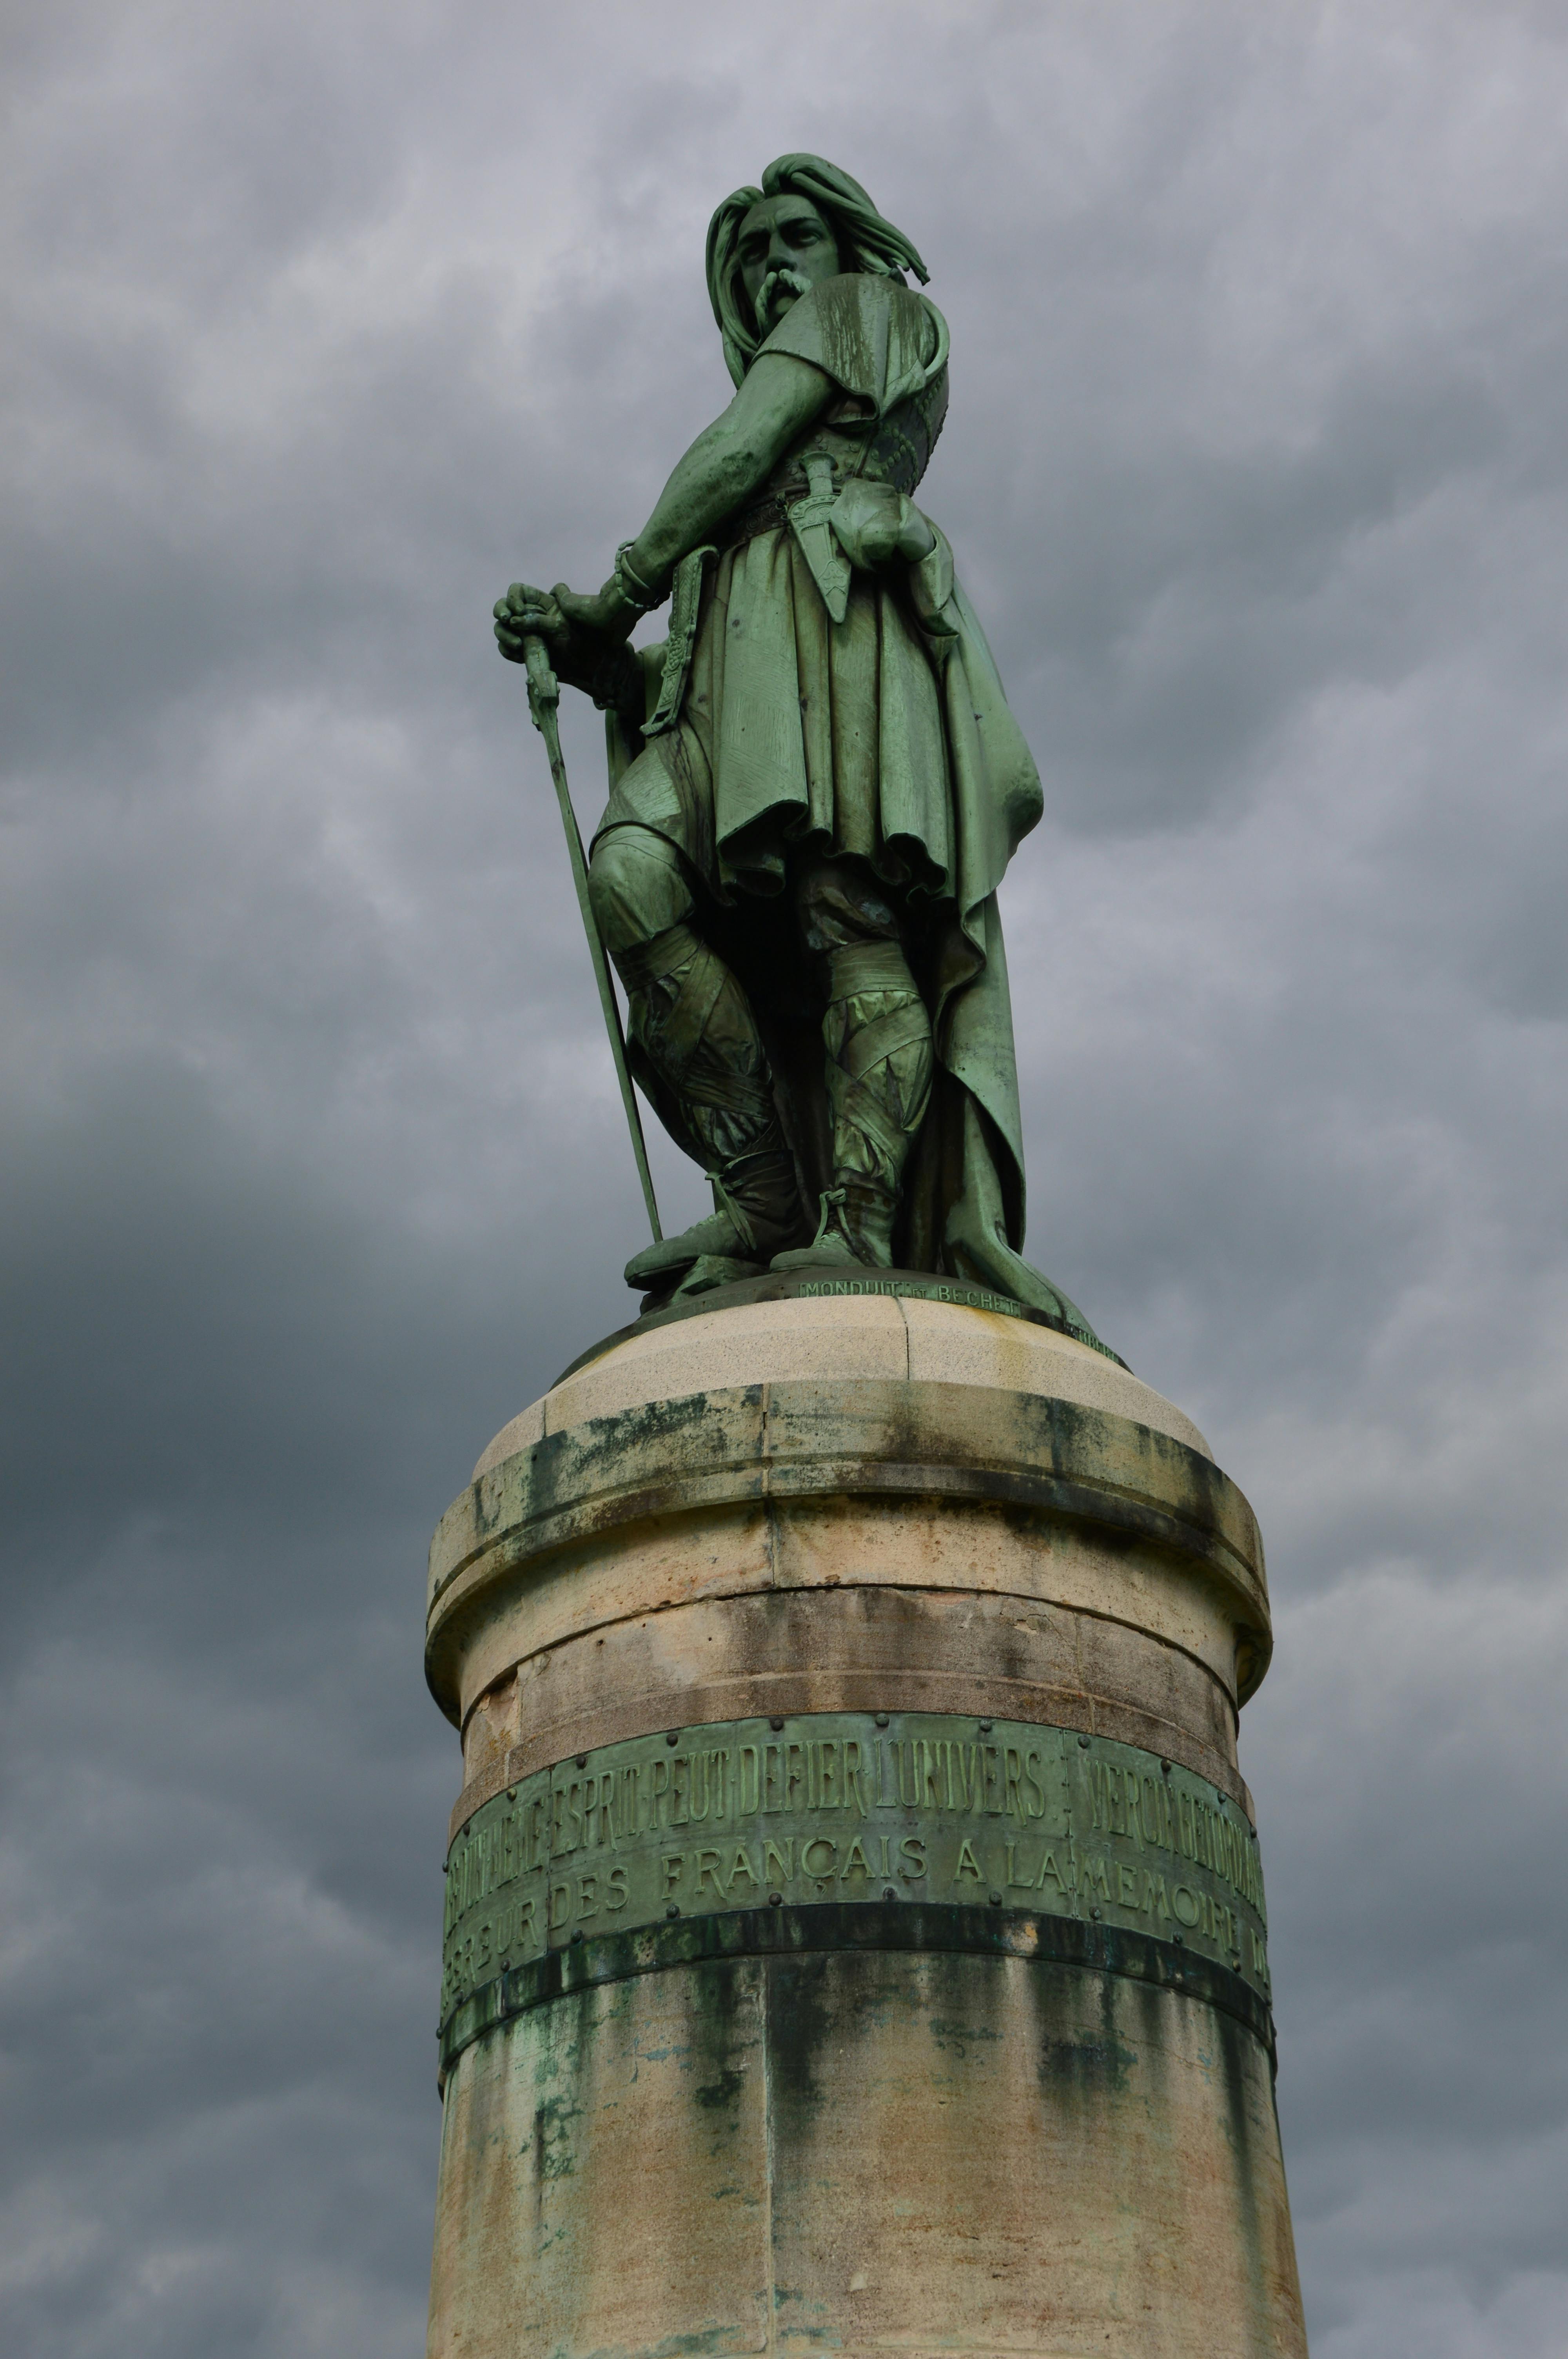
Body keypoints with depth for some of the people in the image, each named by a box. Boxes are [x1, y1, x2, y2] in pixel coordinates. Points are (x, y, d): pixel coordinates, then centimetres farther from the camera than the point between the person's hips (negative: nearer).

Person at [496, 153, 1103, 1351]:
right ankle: (766, 1203, -34)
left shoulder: (872, 306, 24)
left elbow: (743, 449, 8)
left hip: (840, 616, -6)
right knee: (636, 872, -22)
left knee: (851, 914, -27)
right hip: (741, 665, 6)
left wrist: (622, 589, 12)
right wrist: (592, 654, 13)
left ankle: (857, 1222, -42)